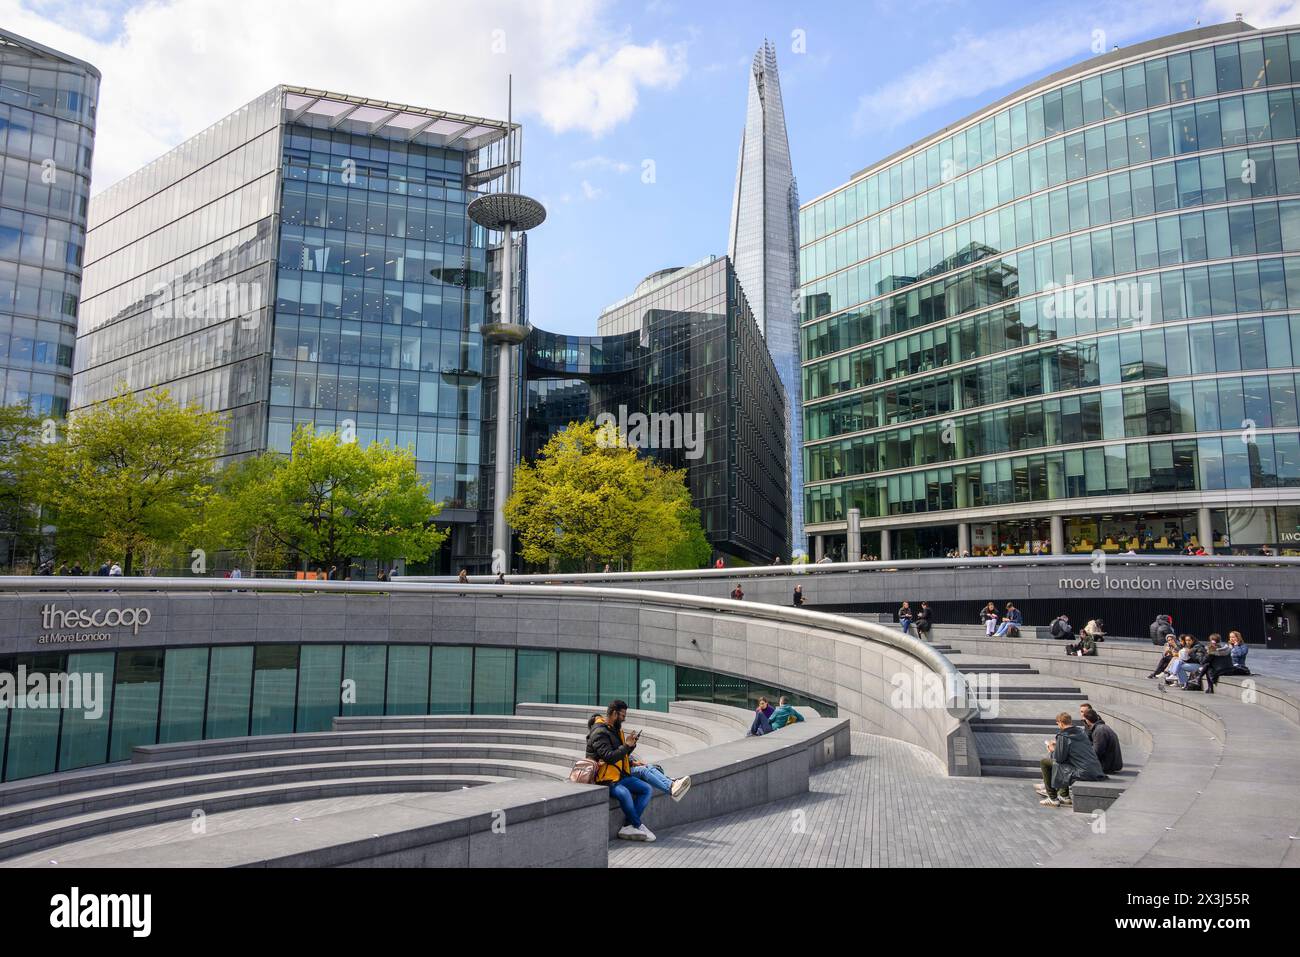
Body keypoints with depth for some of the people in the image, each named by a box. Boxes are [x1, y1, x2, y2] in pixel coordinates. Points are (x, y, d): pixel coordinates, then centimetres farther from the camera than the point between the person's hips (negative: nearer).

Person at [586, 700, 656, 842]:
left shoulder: (616, 730, 15)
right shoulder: (599, 732, -15)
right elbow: (608, 756, -25)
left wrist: (631, 745, 4)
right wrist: (626, 746, -18)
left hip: (621, 775, 10)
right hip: (605, 779, -9)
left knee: (647, 789, -5)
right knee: (624, 793, -35)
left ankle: (628, 827, -12)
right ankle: (638, 826, -14)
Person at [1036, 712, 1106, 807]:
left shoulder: (1063, 736, -12)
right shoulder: (1081, 732, 12)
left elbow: (1059, 758, -10)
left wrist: (1052, 751, 10)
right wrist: (1057, 745, 28)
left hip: (1082, 774, -8)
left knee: (1044, 762, 2)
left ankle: (1053, 799, 6)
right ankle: (1065, 796, 35)